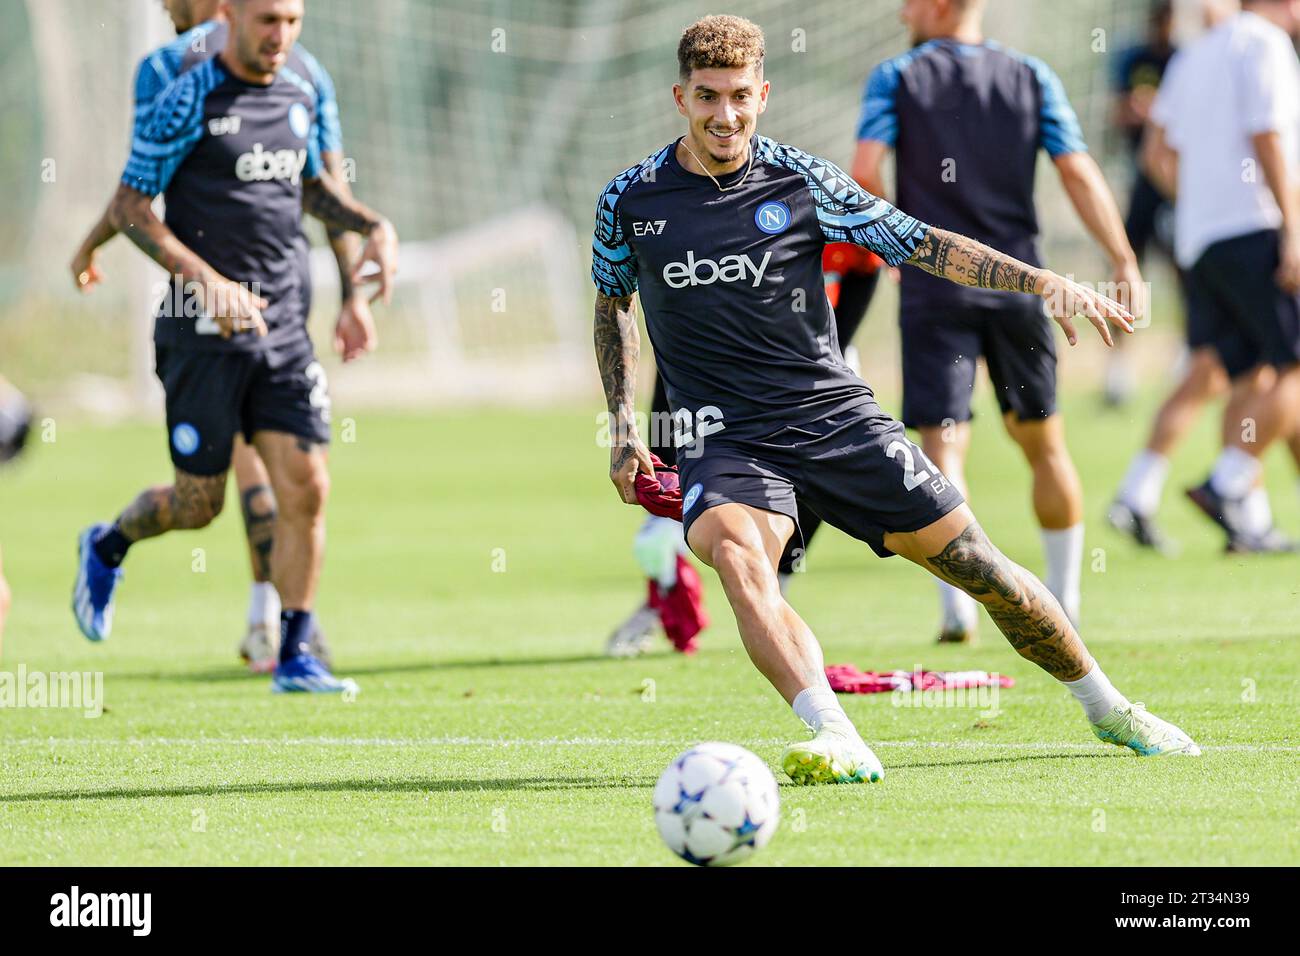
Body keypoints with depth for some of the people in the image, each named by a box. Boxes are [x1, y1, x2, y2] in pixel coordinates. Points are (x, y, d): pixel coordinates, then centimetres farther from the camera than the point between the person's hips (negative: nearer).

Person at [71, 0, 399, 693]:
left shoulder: (299, 96, 9)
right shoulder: (186, 102, -11)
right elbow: (128, 207, -11)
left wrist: (374, 226, 9)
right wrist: (206, 279, -22)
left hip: (283, 328, 5)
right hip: (203, 333, -5)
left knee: (305, 487, -6)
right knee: (199, 504, 4)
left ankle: (294, 658, 2)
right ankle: (107, 547, 36)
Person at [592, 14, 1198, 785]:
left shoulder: (800, 180, -1)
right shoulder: (630, 202, 0)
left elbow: (921, 243, 2)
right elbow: (612, 303, 18)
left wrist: (1043, 281, -8)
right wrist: (624, 425, 10)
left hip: (834, 417, 1)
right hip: (725, 440, -1)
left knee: (978, 567, 3)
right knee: (737, 554, -35)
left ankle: (1108, 707, 25)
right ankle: (837, 740, -46)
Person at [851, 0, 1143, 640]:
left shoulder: (895, 78, 0)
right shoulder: (1032, 78, 6)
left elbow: (864, 172, -11)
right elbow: (1079, 175, -2)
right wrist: (1125, 264, -3)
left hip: (933, 284, -2)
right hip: (1015, 280, 2)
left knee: (942, 447, -5)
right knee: (1043, 444, 15)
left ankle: (956, 605, -19)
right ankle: (1064, 604, 20)